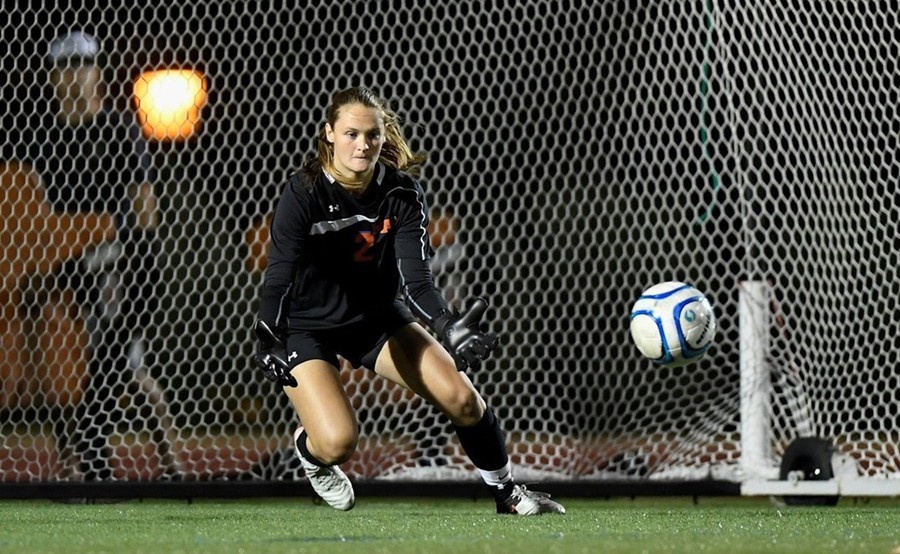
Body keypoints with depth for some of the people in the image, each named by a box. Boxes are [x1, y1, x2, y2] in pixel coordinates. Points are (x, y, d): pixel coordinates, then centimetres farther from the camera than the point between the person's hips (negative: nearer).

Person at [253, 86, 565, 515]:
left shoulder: (402, 193, -14)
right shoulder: (303, 193, -24)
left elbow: (416, 279, -21)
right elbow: (278, 277, -32)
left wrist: (448, 326, -40)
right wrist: (268, 338, -50)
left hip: (376, 318, 4)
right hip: (306, 328, -4)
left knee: (461, 397, -7)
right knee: (338, 442, -23)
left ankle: (507, 493, 18)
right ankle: (309, 450, 16)